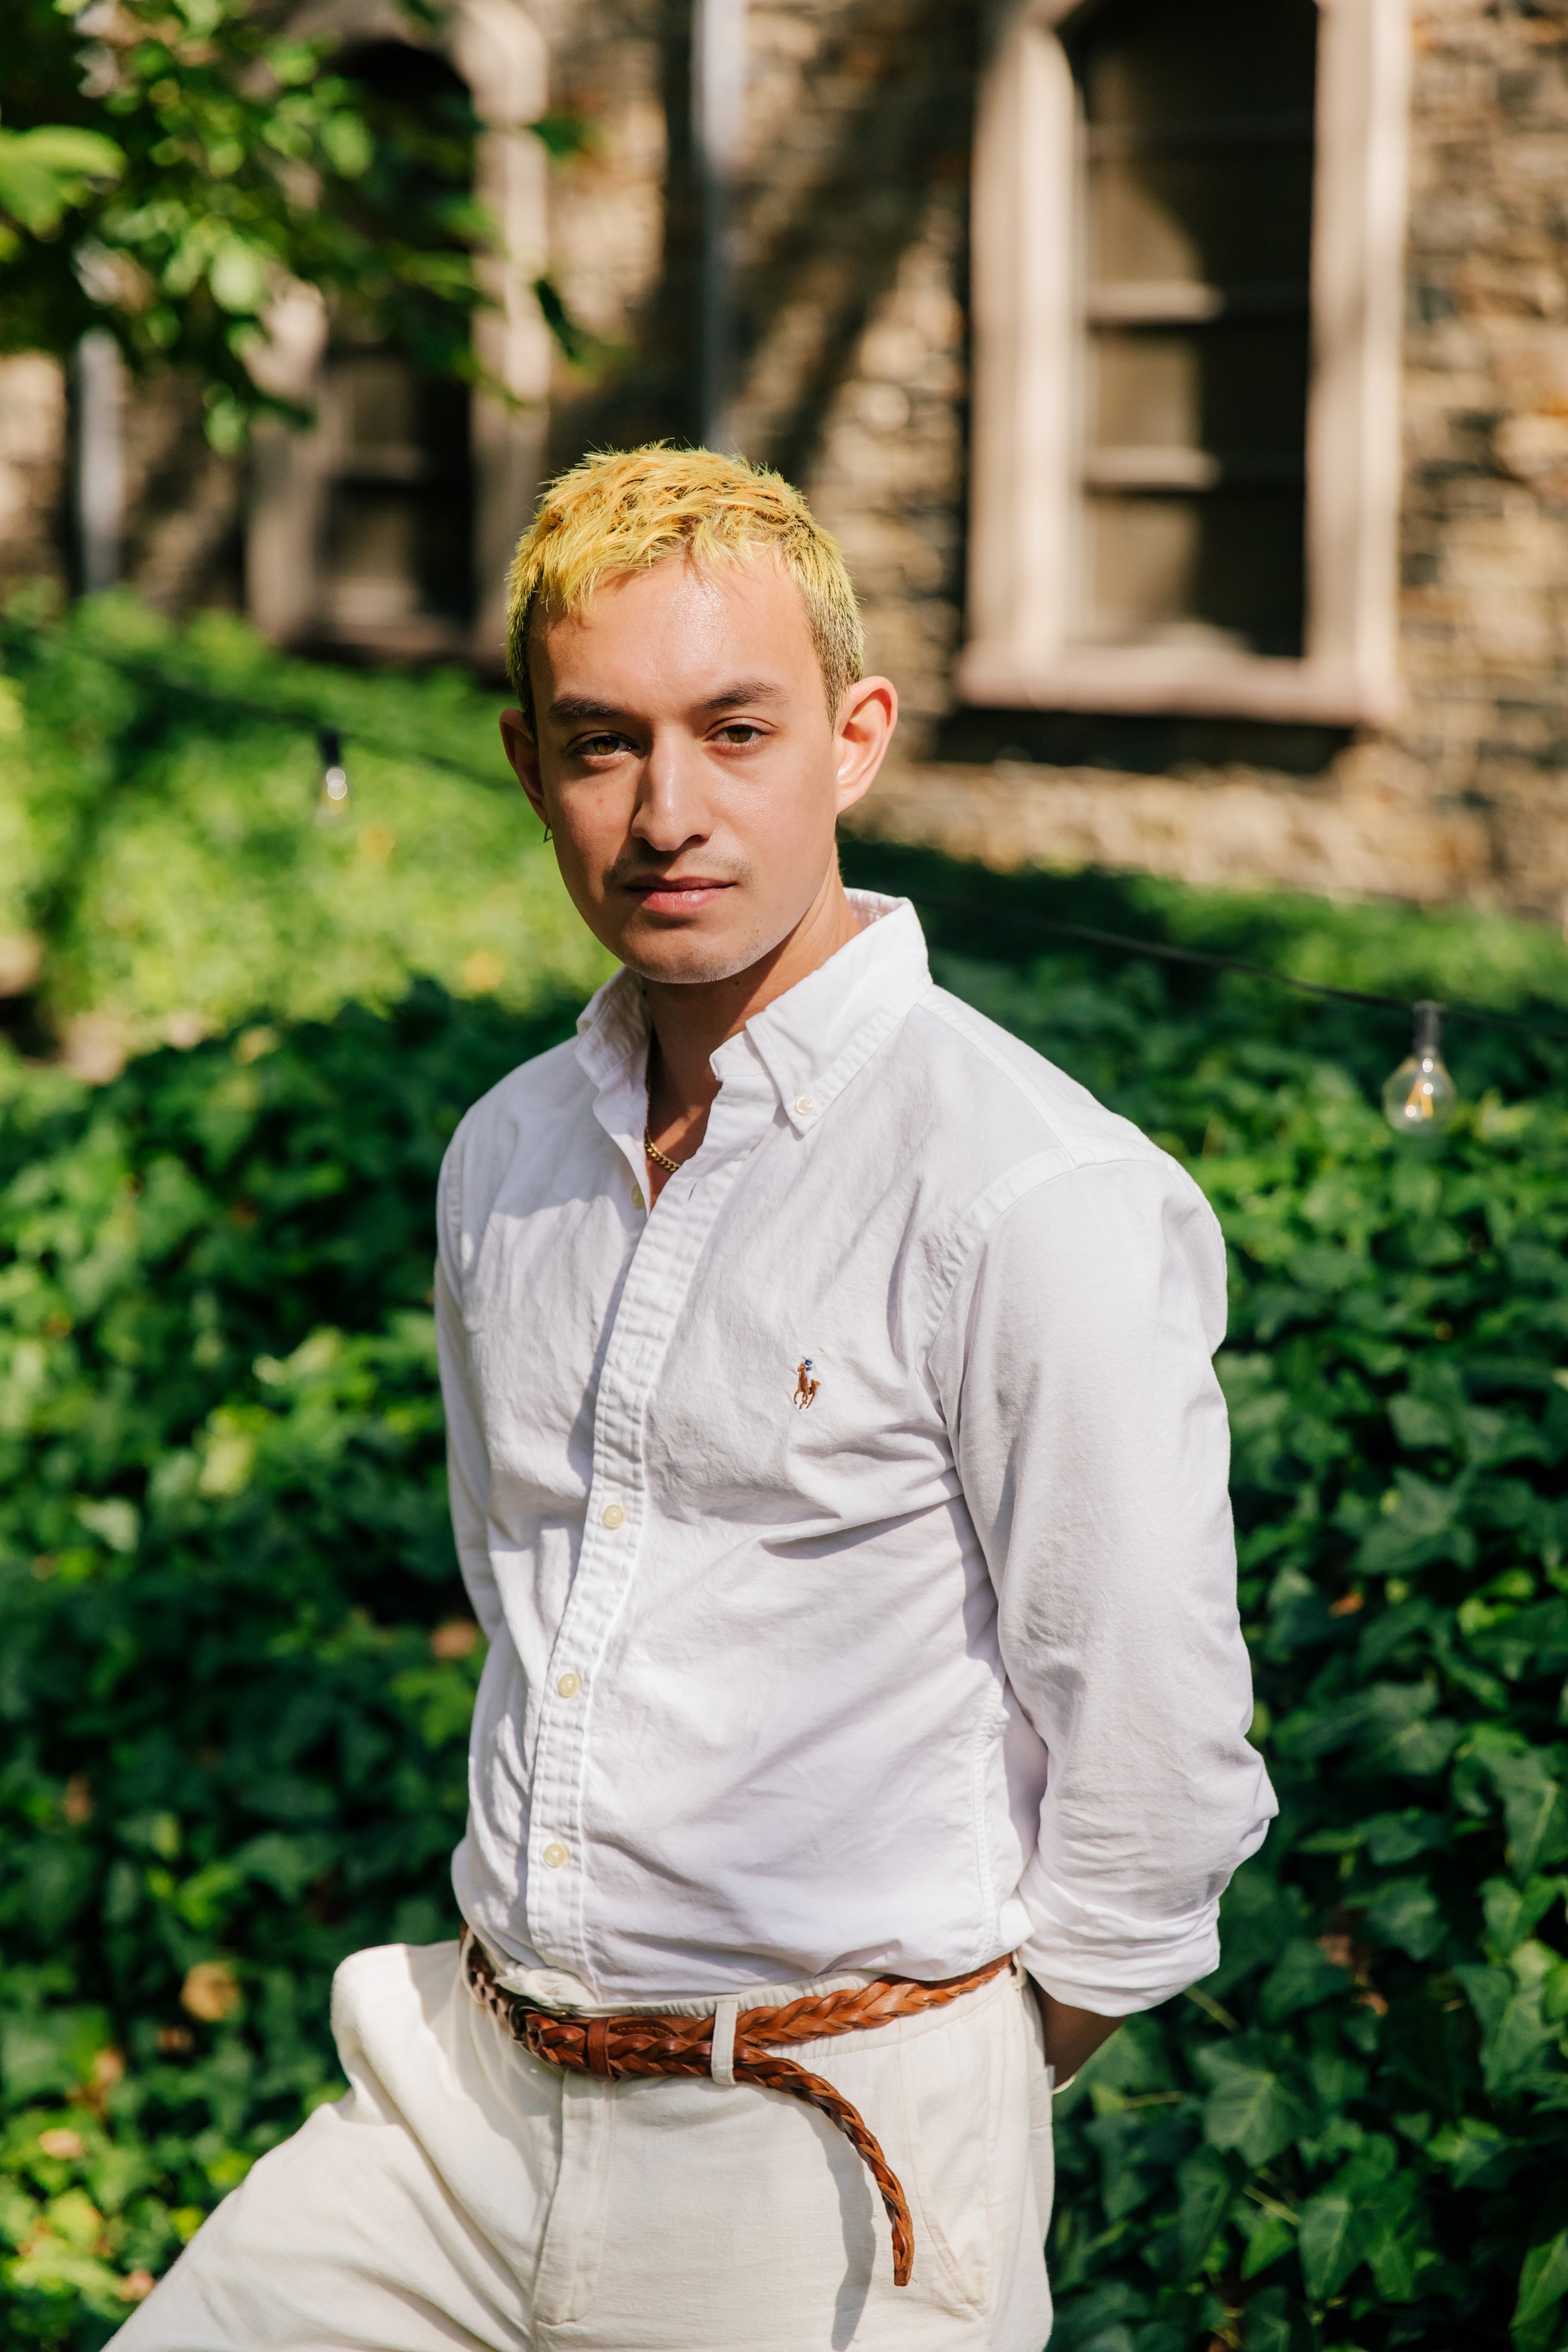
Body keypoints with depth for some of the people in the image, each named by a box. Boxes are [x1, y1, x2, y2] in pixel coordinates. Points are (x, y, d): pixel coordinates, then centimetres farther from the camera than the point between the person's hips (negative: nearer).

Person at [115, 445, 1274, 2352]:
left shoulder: (1047, 1202, -15)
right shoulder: (507, 1157, 8)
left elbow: (1160, 1765, -12)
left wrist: (950, 2082, 0)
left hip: (824, 2177, -6)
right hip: (470, 2098, 6)